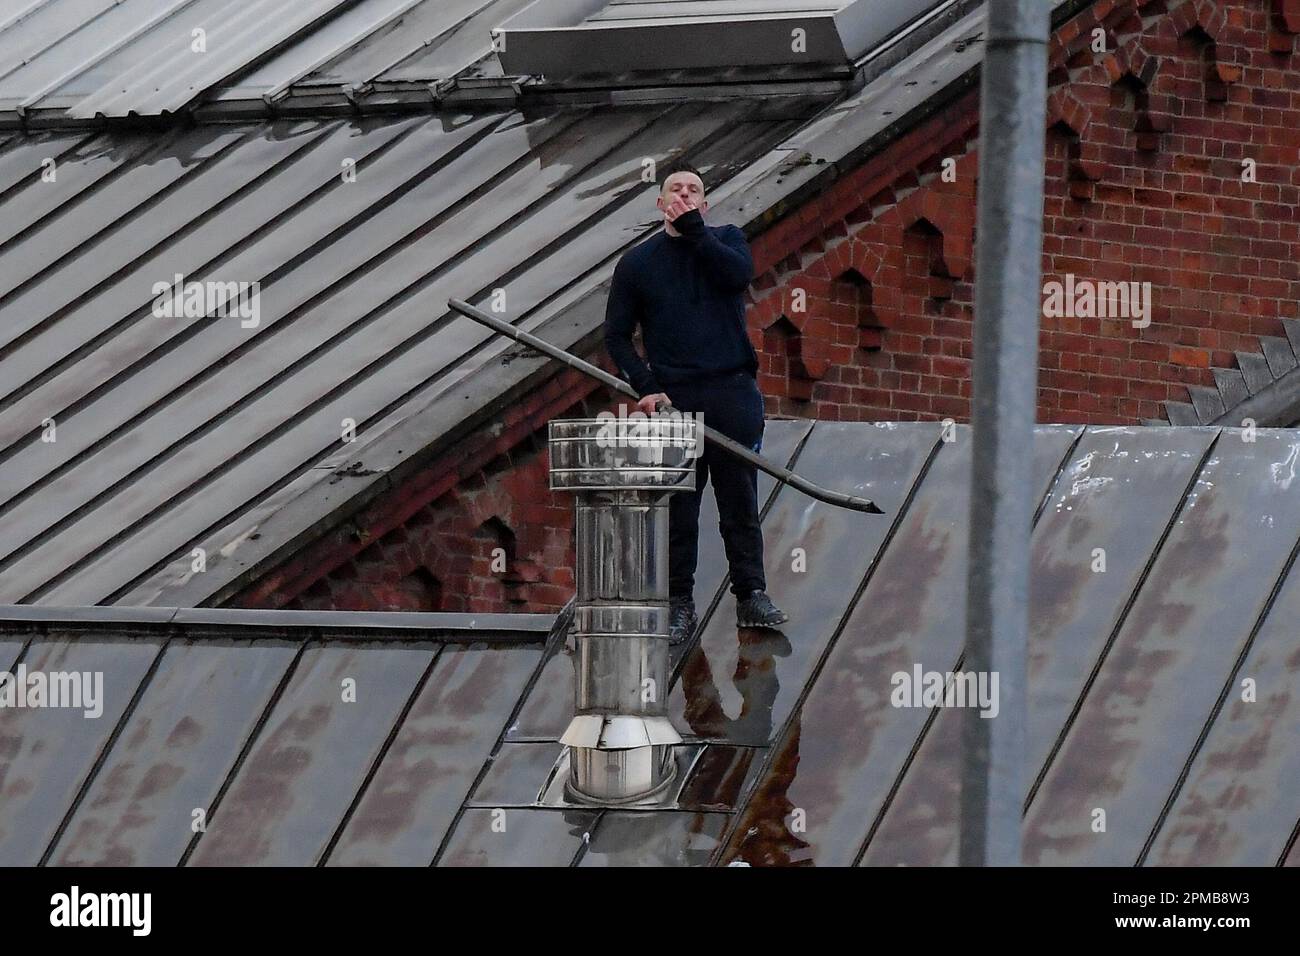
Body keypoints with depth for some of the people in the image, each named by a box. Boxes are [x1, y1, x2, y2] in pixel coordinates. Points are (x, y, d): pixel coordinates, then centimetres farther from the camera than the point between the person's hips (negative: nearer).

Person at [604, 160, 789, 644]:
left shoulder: (726, 240, 11)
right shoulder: (636, 263, 9)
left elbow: (740, 273, -13)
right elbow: (617, 336, 8)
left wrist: (694, 231, -11)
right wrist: (645, 388, -5)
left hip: (733, 394, 0)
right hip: (673, 399, 0)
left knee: (740, 502, 3)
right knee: (677, 507, 0)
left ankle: (752, 595, 10)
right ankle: (679, 604, 3)